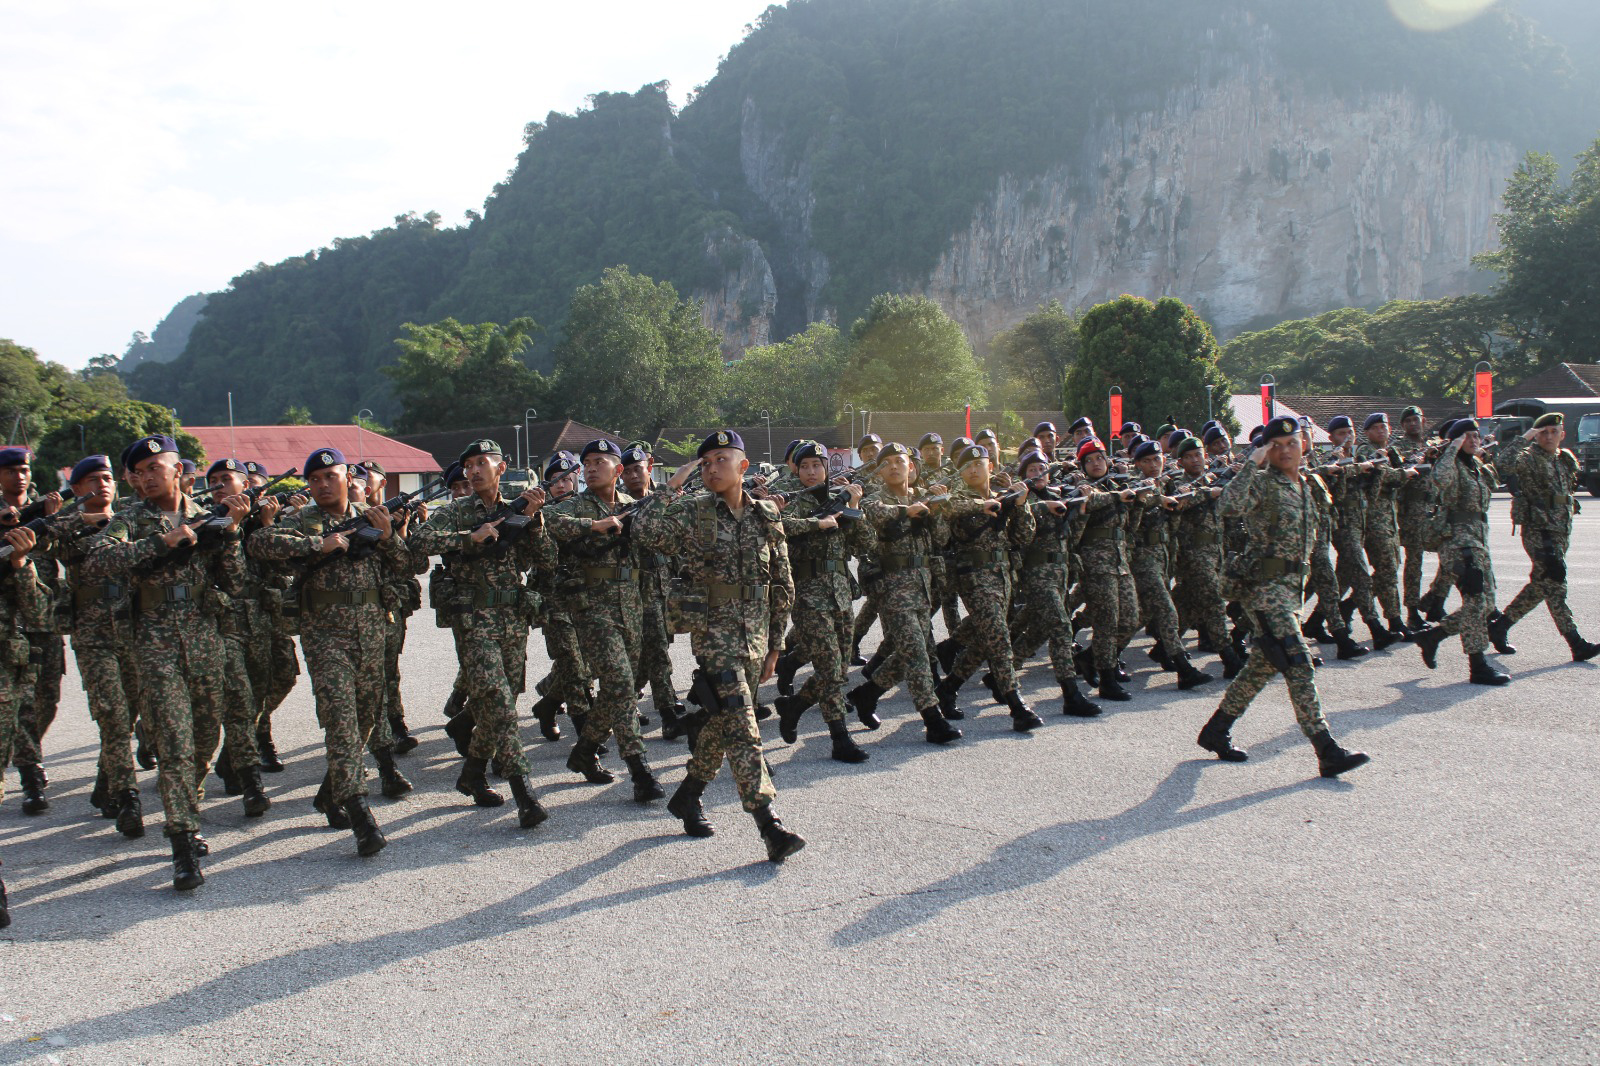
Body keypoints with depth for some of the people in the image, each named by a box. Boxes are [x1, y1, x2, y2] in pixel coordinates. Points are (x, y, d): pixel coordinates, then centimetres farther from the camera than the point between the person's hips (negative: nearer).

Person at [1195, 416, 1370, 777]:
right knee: (1298, 663, -14)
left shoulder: (1303, 484, 15)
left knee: (1263, 664, 15)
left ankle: (1216, 730, 28)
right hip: (1264, 584, -9)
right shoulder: (1263, 483, -11)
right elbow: (1230, 505, -32)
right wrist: (1253, 463, -29)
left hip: (1292, 584, 9)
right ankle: (1327, 752, -14)